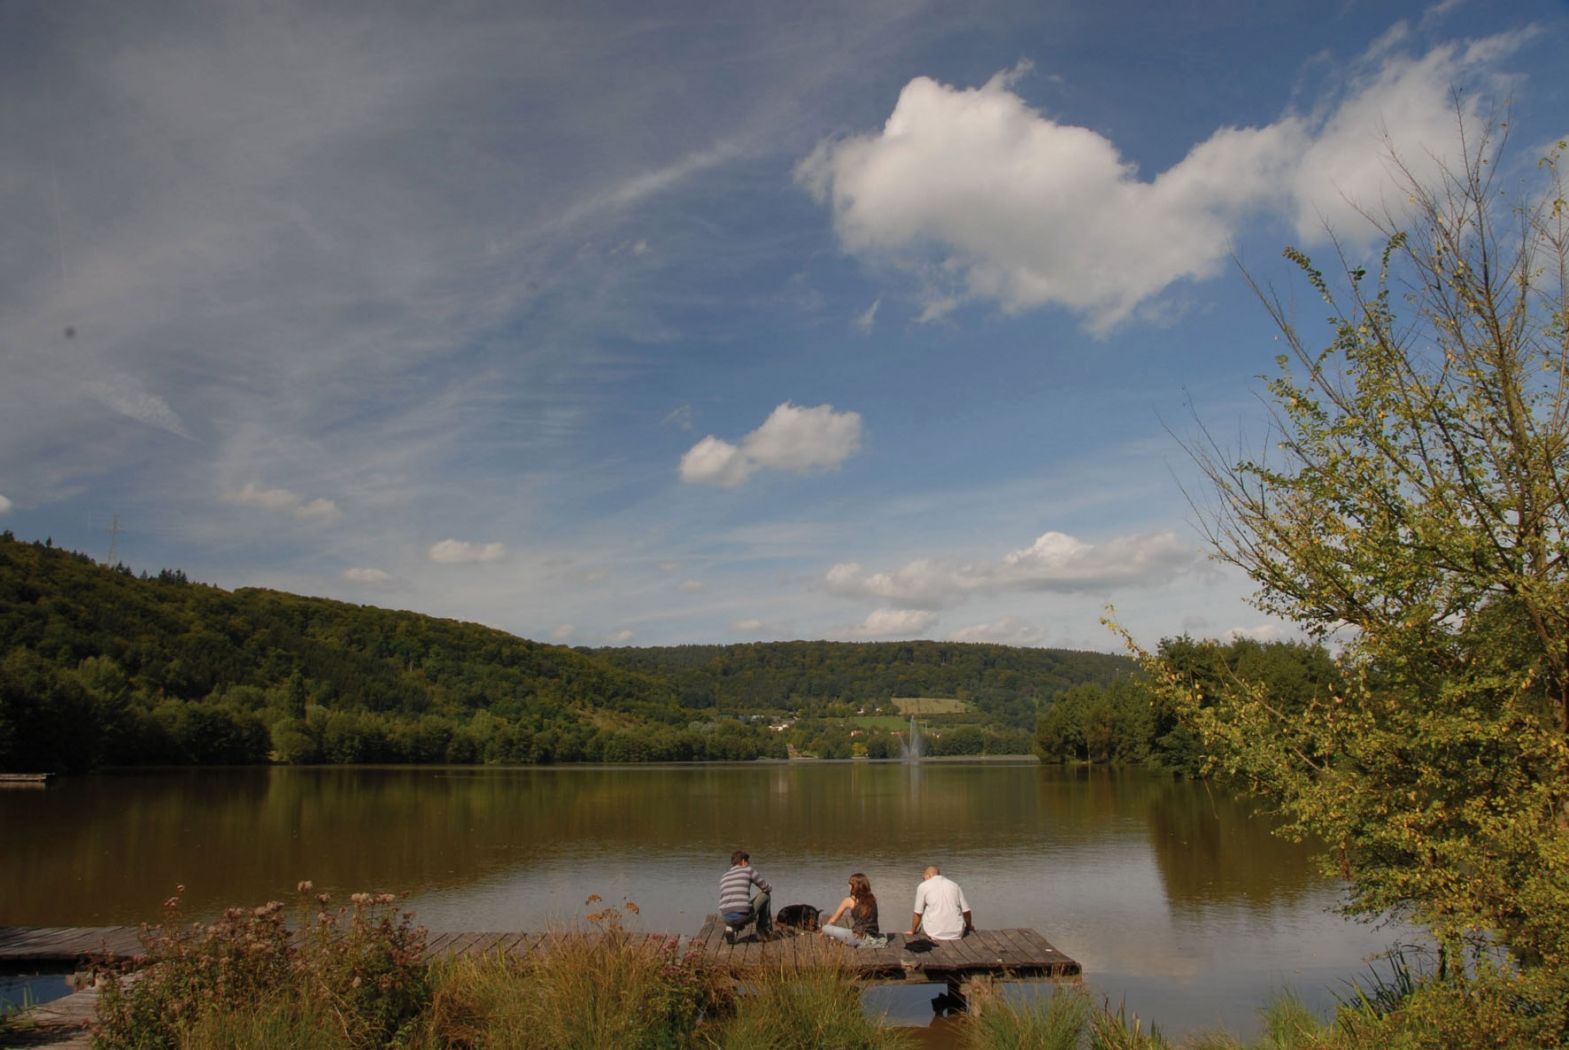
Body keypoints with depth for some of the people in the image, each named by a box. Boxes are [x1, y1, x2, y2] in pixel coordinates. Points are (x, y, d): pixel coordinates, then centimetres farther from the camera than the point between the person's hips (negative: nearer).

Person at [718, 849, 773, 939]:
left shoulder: (723, 877, 21)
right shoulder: (748, 870, 6)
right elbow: (767, 888, 9)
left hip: (727, 919, 6)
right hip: (743, 916, -6)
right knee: (765, 895, 19)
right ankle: (764, 930, 24)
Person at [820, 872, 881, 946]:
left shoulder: (849, 901, -1)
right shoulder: (872, 899, 9)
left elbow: (833, 921, 12)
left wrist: (824, 930, 31)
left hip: (858, 938, -6)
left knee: (825, 928, 1)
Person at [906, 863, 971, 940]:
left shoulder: (923, 886, 3)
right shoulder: (955, 885, 11)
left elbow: (918, 914, 4)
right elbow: (966, 911, 9)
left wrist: (912, 931, 19)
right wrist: (969, 926, 28)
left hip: (935, 934, -2)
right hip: (957, 933, 3)